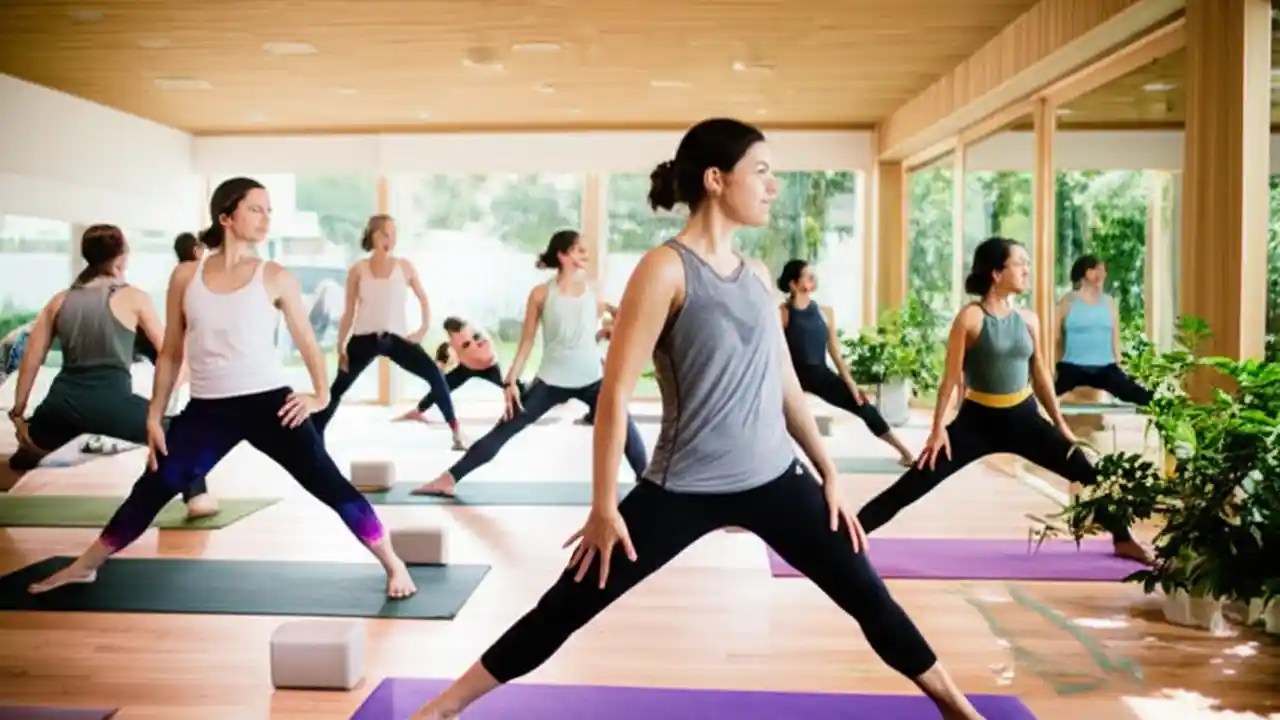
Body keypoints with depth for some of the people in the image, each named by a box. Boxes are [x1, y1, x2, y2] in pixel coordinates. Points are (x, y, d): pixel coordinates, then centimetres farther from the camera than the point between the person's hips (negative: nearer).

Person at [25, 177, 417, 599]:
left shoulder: (277, 278, 0)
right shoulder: (186, 276, 5)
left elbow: (306, 341, 8)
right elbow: (171, 352, 11)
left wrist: (320, 394, -5)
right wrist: (154, 416, 10)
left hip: (268, 403, -2)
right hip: (207, 409, 2)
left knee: (328, 483, -8)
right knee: (150, 490, 11)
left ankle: (393, 565, 4)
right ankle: (84, 567, 33)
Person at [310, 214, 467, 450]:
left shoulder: (405, 267, 2)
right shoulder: (358, 270, 1)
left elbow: (423, 298, 12)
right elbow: (349, 311, 4)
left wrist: (424, 329, 1)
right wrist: (340, 345, 0)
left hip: (397, 338, 0)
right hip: (364, 339, 0)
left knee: (435, 375, -12)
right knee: (338, 388, 4)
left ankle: (456, 431, -2)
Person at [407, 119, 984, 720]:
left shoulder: (757, 276, 8)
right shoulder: (666, 268, -11)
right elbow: (616, 390, -13)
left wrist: (827, 473, 14)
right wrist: (604, 507, -14)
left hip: (775, 479, 6)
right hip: (684, 488, -5)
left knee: (867, 596, 10)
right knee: (568, 606, 2)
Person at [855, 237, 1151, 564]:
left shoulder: (1029, 319, 3)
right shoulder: (970, 317, -12)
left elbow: (1040, 375, 11)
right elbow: (952, 375, -9)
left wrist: (1060, 424, 14)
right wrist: (938, 428, -9)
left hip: (1024, 418, 5)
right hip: (977, 420, -5)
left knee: (1089, 474, 7)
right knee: (910, 487, -10)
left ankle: (1123, 540, 30)